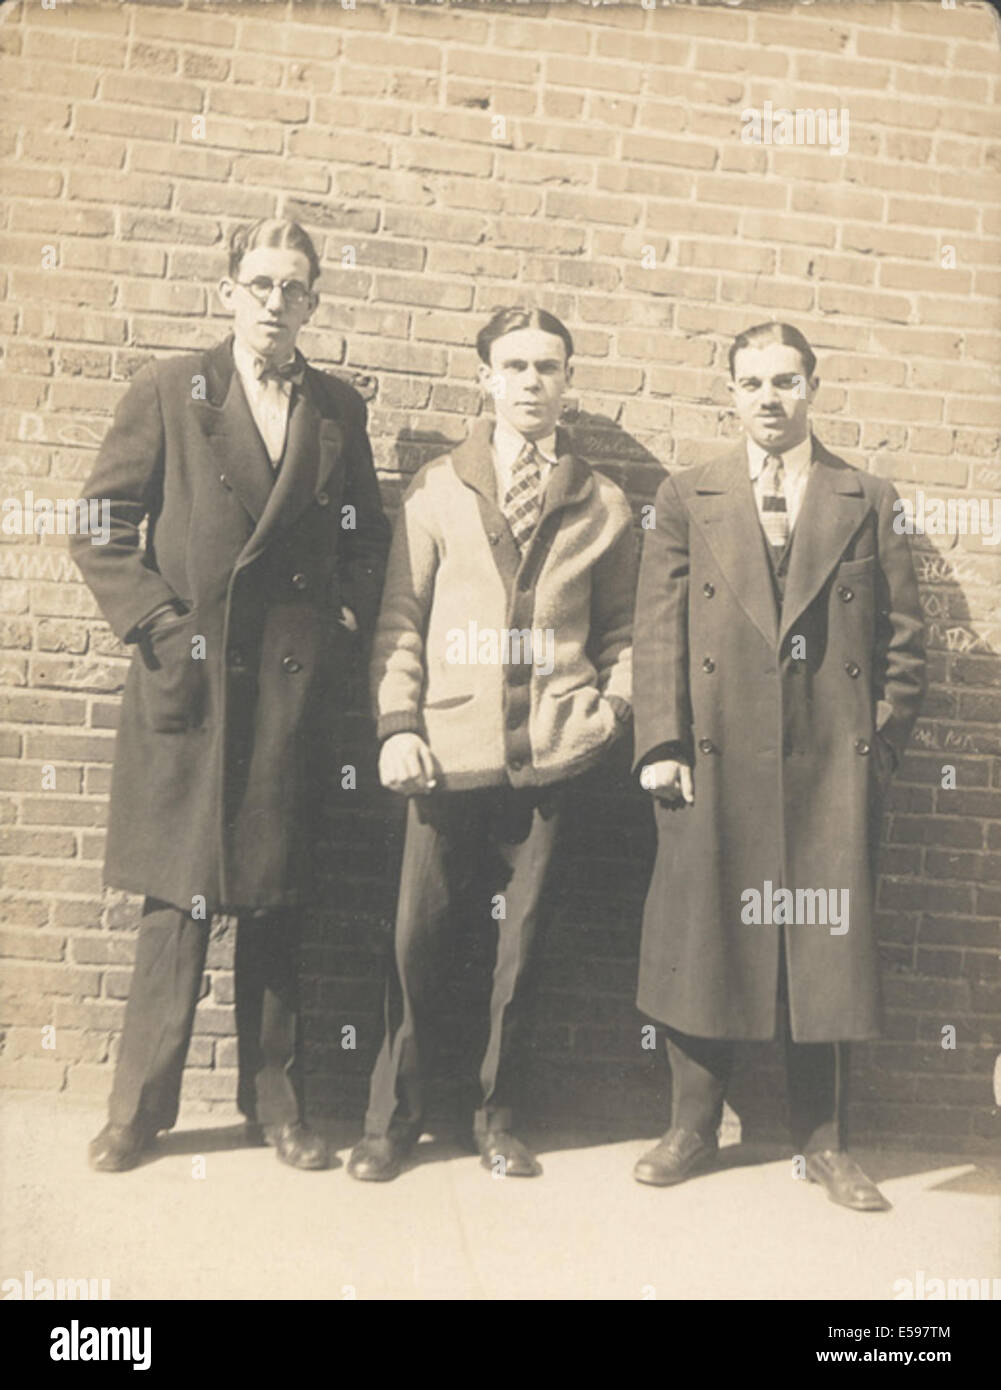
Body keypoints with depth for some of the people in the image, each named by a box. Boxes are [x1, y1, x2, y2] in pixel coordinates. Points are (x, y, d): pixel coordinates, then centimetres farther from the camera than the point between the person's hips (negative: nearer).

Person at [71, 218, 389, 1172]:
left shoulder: (338, 410, 11)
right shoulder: (169, 390, 4)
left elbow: (366, 539, 16)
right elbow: (102, 523, 2)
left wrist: (344, 627, 2)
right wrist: (154, 623, -7)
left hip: (294, 681, 2)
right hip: (190, 675, -2)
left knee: (276, 903, 9)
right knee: (178, 901, 3)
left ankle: (275, 1104, 23)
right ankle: (139, 1108, 21)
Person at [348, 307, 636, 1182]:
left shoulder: (603, 505, 8)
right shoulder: (437, 489, 7)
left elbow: (621, 631, 15)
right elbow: (401, 619, 4)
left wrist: (612, 706, -1)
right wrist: (398, 726, -5)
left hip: (548, 757, 1)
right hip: (448, 751, 0)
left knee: (522, 945, 9)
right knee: (420, 941, 4)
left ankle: (498, 1119, 28)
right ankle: (394, 1117, 24)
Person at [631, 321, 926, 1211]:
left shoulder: (869, 502, 11)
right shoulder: (687, 499, 10)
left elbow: (904, 637, 9)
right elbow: (659, 634, 3)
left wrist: (881, 744, 0)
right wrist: (661, 745, -6)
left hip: (833, 767, 0)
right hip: (715, 761, 0)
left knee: (828, 944, 6)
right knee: (700, 941, 5)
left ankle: (824, 1143, 21)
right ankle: (694, 1130, 21)